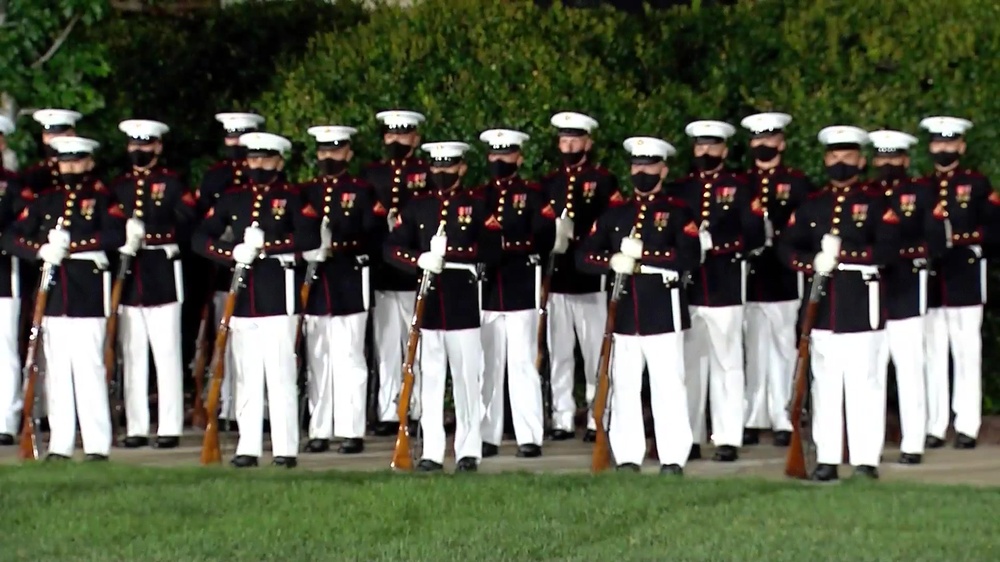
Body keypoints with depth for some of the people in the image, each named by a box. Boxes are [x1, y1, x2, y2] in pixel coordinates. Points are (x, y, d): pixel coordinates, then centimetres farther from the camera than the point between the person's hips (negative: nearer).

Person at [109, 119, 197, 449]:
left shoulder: (172, 183, 2)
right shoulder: (118, 186, 13)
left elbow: (188, 223, -3)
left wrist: (168, 244, -13)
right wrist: (121, 241, -8)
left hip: (163, 275, -4)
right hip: (127, 277, 4)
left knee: (167, 353, -3)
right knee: (132, 354, 5)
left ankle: (170, 427, -2)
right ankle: (136, 427, 8)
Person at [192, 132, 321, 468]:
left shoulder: (292, 198, 2)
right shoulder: (232, 198, 13)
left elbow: (310, 237, -13)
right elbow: (200, 238, 7)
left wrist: (267, 245, -19)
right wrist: (233, 253, -10)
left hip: (278, 295, -4)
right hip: (242, 296, 4)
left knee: (280, 372, -5)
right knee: (246, 374, 5)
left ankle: (286, 449, -4)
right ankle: (248, 447, 9)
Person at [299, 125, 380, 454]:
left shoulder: (362, 191, 1)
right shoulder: (306, 192, 13)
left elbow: (372, 235, -7)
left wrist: (337, 244, -20)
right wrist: (307, 248, -10)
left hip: (349, 282, -4)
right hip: (314, 283, 4)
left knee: (348, 358, -4)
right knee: (317, 360, 7)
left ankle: (352, 430, -1)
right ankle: (319, 431, 11)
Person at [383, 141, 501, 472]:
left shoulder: (477, 205, 3)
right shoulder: (417, 206, 11)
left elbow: (491, 250, -9)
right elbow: (392, 248, 4)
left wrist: (449, 251, -18)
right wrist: (420, 260, -15)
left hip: (464, 303, -2)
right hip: (428, 304, 2)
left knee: (467, 377, 1)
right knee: (430, 379, 3)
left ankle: (469, 450, 6)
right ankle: (431, 451, 6)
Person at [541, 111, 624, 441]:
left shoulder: (604, 181, 2)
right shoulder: (549, 183, 16)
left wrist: (576, 236, -17)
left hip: (591, 280, -4)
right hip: (556, 278, 4)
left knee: (595, 352, 0)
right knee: (559, 352, 5)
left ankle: (597, 420, 4)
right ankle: (562, 419, 9)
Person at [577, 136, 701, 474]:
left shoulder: (678, 213, 2)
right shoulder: (615, 214, 15)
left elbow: (690, 256, -13)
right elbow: (583, 256, 9)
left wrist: (642, 254, -17)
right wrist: (612, 261, -11)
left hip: (663, 312, -4)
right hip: (623, 313, 4)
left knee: (668, 386, -4)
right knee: (624, 386, 4)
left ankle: (673, 459, -2)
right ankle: (627, 457, 9)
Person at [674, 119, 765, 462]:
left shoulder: (739, 188, 2)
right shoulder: (680, 189, 13)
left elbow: (755, 236, -5)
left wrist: (714, 242, -15)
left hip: (725, 288, -3)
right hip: (687, 288, 3)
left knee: (726, 363, 0)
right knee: (689, 363, 5)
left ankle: (728, 439, 2)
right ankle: (689, 437, 11)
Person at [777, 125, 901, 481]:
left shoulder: (877, 204, 2)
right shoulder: (811, 205, 14)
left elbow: (888, 251, -10)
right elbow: (786, 248, 8)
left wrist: (843, 253, -17)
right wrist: (813, 263, -11)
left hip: (861, 309, -4)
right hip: (821, 310, 4)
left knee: (864, 384, -4)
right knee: (825, 385, 5)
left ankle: (866, 460, -2)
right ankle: (827, 459, 8)